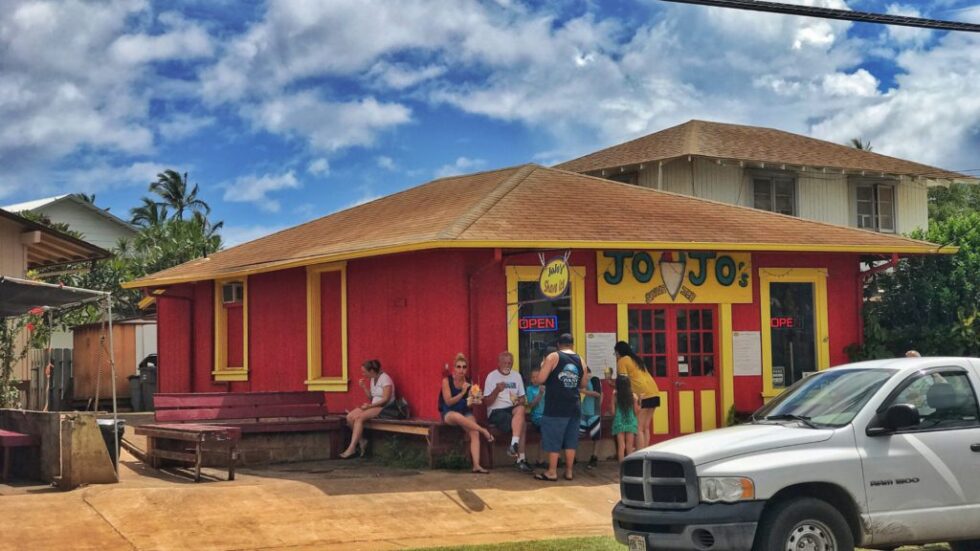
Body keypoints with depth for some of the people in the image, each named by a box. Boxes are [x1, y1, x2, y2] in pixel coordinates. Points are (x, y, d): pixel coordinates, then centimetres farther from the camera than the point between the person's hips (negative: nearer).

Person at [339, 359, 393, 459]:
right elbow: (371, 397, 14)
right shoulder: (372, 380, 15)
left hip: (385, 408, -9)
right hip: (374, 406, 9)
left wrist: (370, 405, -21)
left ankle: (352, 448, -28)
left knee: (359, 417, -29)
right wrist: (363, 387, 1)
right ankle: (362, 441, -5)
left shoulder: (385, 378, -12)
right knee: (350, 417, -13)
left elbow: (386, 399, -18)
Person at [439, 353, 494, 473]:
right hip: (449, 414, -3)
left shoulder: (468, 382, 3)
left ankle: (476, 465, -35)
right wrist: (462, 393, -22)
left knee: (474, 433, -26)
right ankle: (483, 431, -29)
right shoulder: (447, 380, -7)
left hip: (465, 412, 3)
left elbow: (469, 404, 5)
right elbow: (448, 402, -12)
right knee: (458, 416, -41)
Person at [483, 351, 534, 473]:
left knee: (520, 409, -31)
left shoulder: (516, 376, 14)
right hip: (496, 411, -5)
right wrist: (496, 390, -23)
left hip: (512, 409, 5)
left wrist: (520, 402, -9)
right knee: (520, 423, -28)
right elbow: (487, 402, -6)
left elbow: (522, 398, 15)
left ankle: (514, 445, -35)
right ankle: (521, 459, -29)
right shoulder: (492, 376, -1)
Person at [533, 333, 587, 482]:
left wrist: (534, 381, 8)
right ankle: (569, 471, 15)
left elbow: (540, 379, -13)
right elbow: (583, 385, 15)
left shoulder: (553, 357, -7)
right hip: (573, 407, 5)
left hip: (555, 408, -4)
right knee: (570, 441, 11)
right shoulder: (580, 360, 7)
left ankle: (552, 472, 5)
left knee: (553, 441, 2)